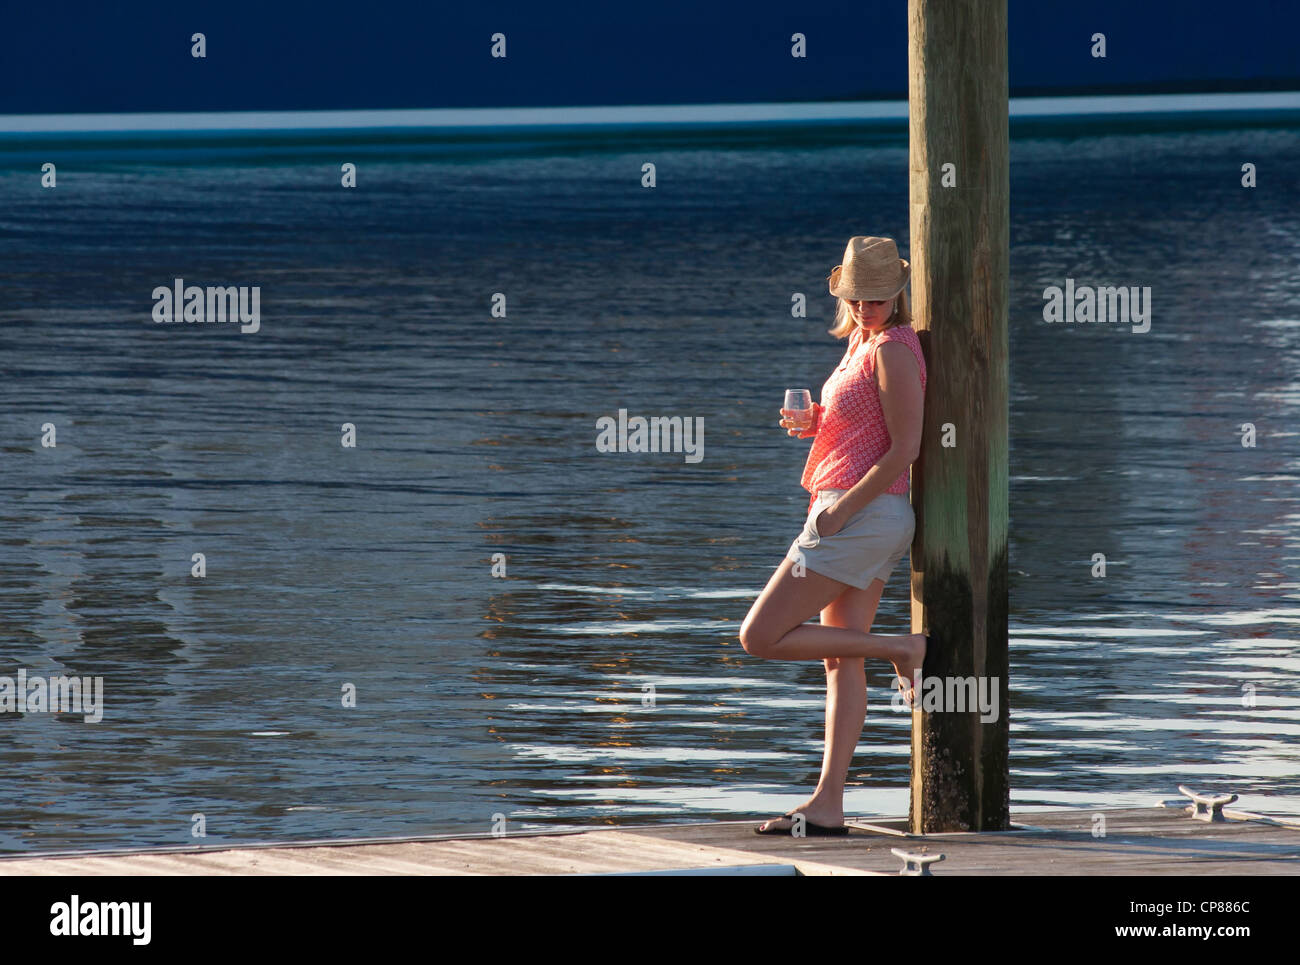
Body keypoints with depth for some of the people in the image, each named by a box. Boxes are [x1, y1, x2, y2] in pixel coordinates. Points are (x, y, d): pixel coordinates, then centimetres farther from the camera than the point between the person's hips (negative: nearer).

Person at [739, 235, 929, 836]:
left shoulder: (892, 350, -13)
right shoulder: (862, 342, 15)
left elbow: (905, 448, -18)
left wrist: (844, 507, -18)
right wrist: (814, 424, 6)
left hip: (860, 515, -10)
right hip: (877, 523, 10)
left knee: (760, 637, -7)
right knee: (841, 664, 9)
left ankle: (900, 650, -4)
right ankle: (827, 805, 9)